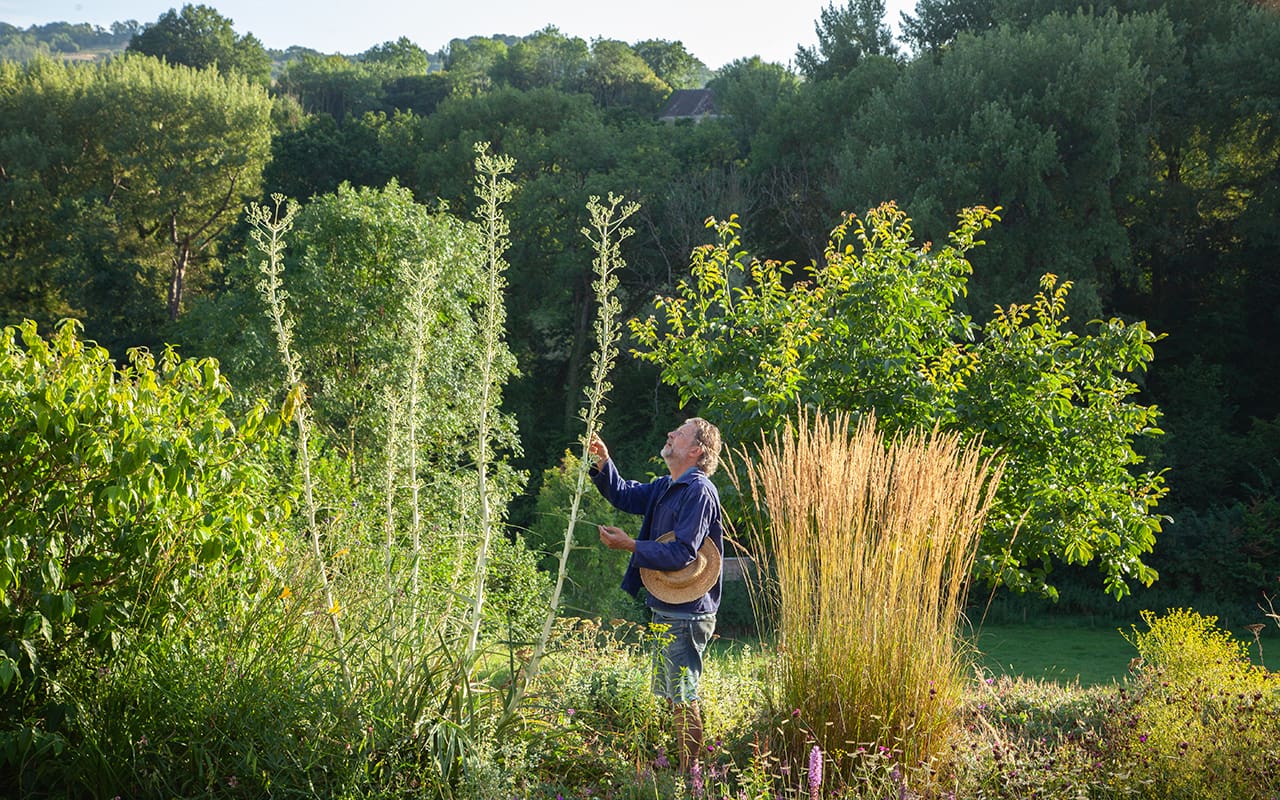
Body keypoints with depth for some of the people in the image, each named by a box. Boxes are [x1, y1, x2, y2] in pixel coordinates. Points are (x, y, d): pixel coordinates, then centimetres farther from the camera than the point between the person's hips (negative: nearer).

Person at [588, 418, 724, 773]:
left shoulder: (698, 491, -17)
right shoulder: (666, 487, 13)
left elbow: (681, 553, -23)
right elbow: (623, 495, 26)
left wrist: (629, 545, -19)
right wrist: (603, 463, 9)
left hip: (685, 614, -10)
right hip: (667, 610, 10)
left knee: (682, 698, -5)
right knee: (669, 695, 16)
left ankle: (689, 776, 2)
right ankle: (677, 770, 25)